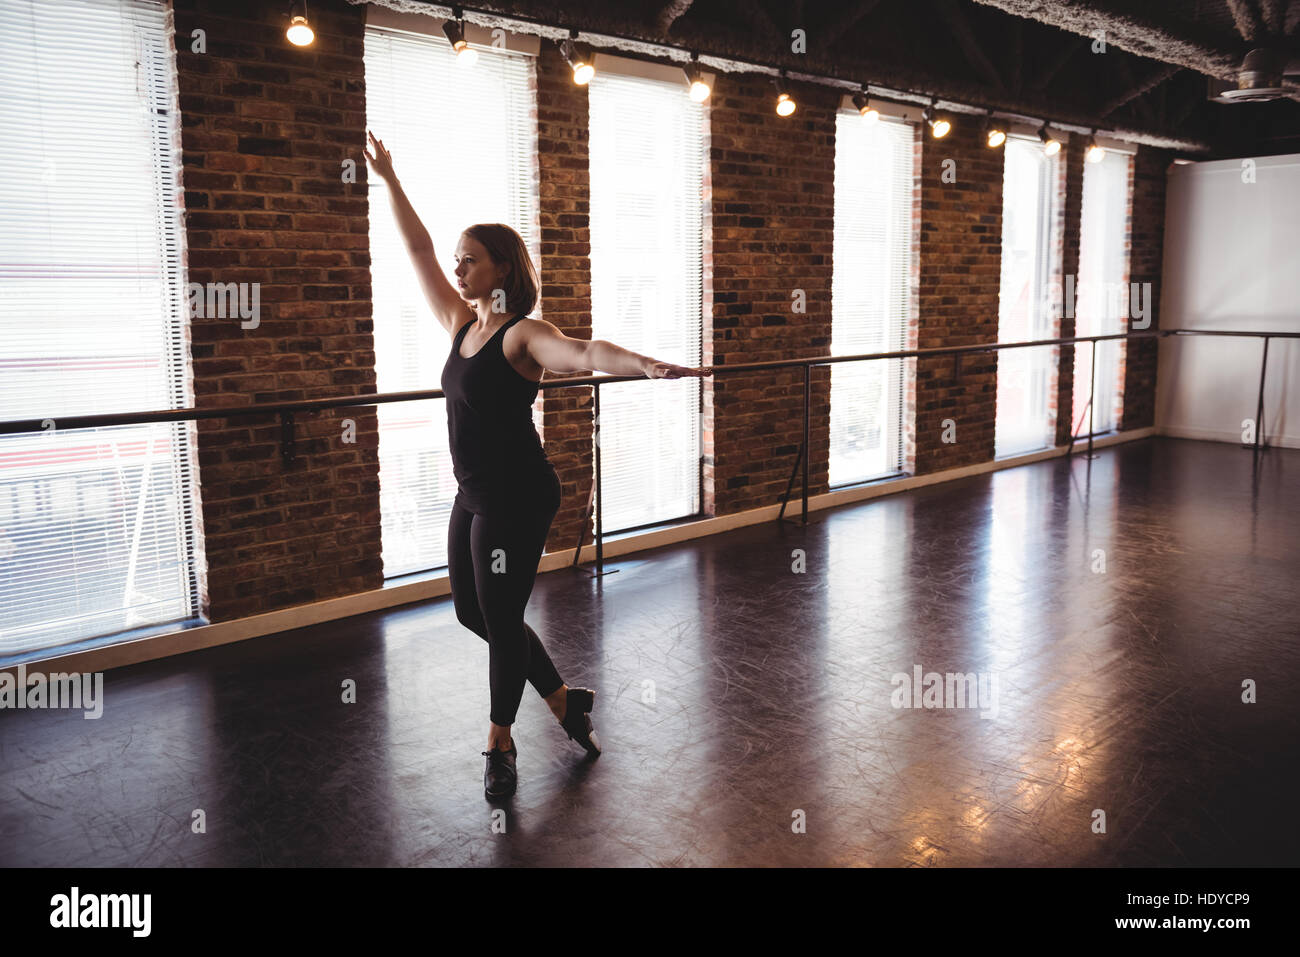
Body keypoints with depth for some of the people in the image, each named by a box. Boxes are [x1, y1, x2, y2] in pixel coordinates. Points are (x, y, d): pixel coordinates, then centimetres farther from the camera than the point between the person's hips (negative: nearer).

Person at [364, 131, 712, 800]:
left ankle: (500, 744, 25)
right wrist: (389, 180, 20)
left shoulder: (523, 335, -15)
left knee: (501, 619, 3)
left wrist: (648, 365, -53)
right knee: (472, 612, 17)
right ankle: (564, 700, 33)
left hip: (517, 499, -9)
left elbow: (584, 352, -34)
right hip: (473, 495, 9)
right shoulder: (462, 323, 8)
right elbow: (418, 250, 16)